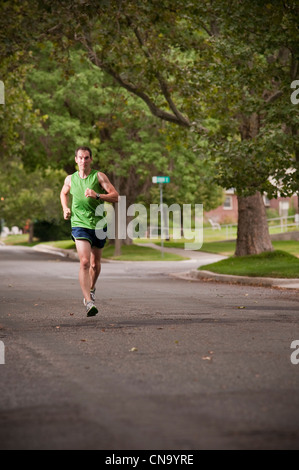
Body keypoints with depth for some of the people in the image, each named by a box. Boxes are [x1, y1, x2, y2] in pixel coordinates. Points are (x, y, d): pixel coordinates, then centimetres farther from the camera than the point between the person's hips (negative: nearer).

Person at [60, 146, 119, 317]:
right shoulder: (70, 179, 4)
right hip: (79, 224, 0)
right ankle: (89, 303, -23)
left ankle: (92, 289, 46)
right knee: (84, 262, -19)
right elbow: (64, 193, 27)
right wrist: (66, 208, 9)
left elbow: (116, 196, -10)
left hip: (98, 224, 1)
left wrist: (97, 195, -23)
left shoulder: (99, 176, -4)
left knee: (95, 264, 14)